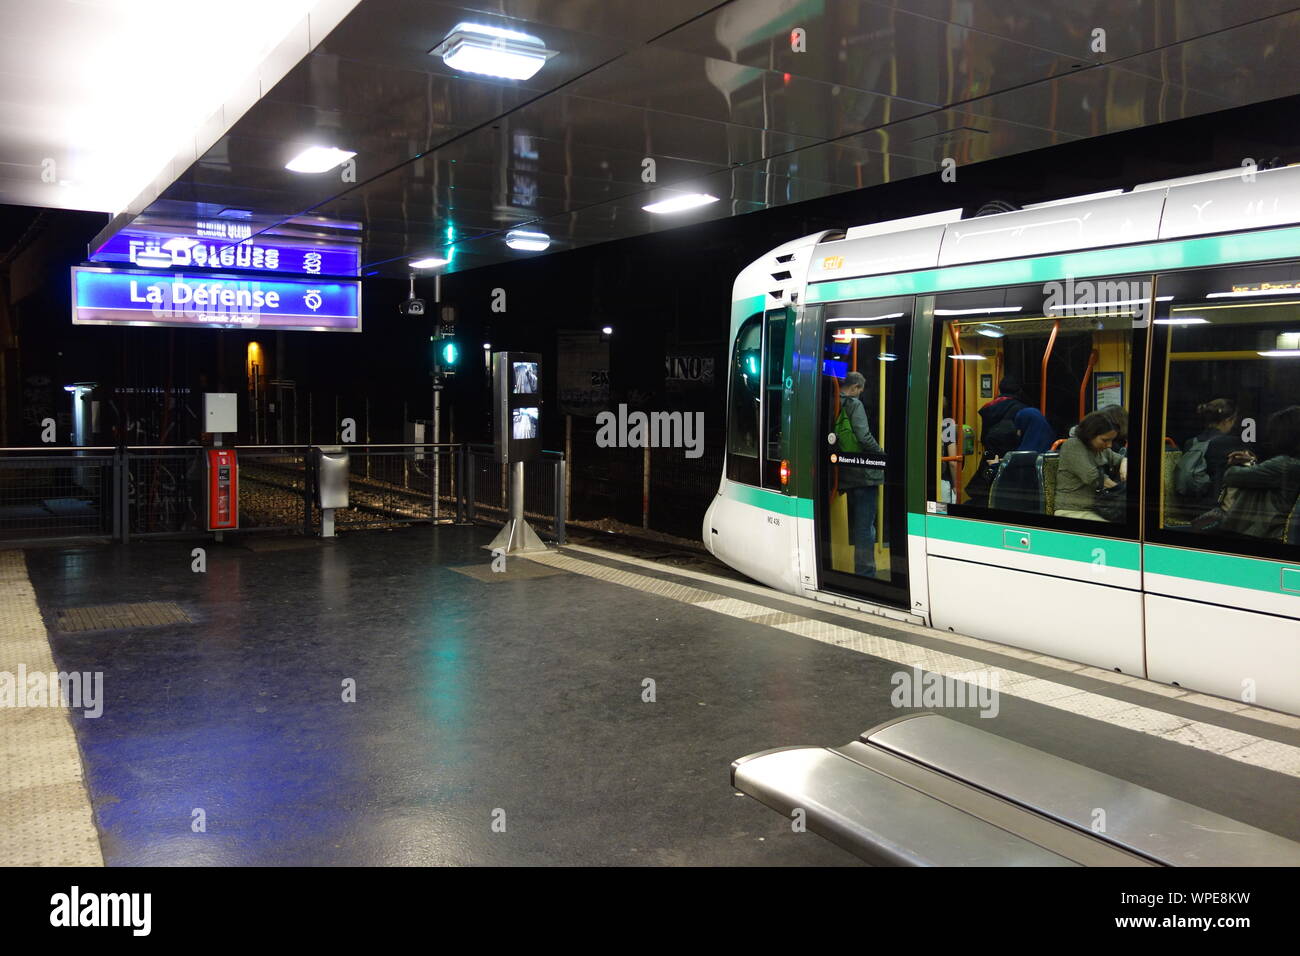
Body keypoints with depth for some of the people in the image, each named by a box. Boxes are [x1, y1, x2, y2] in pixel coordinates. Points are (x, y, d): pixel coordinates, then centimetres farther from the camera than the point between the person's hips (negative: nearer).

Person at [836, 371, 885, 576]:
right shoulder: (854, 404, -12)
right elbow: (864, 437, -20)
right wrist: (881, 453, -5)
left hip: (846, 474, 7)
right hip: (863, 474, -7)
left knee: (856, 523, 17)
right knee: (866, 525, -2)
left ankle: (860, 568, 24)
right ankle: (865, 573, 0)